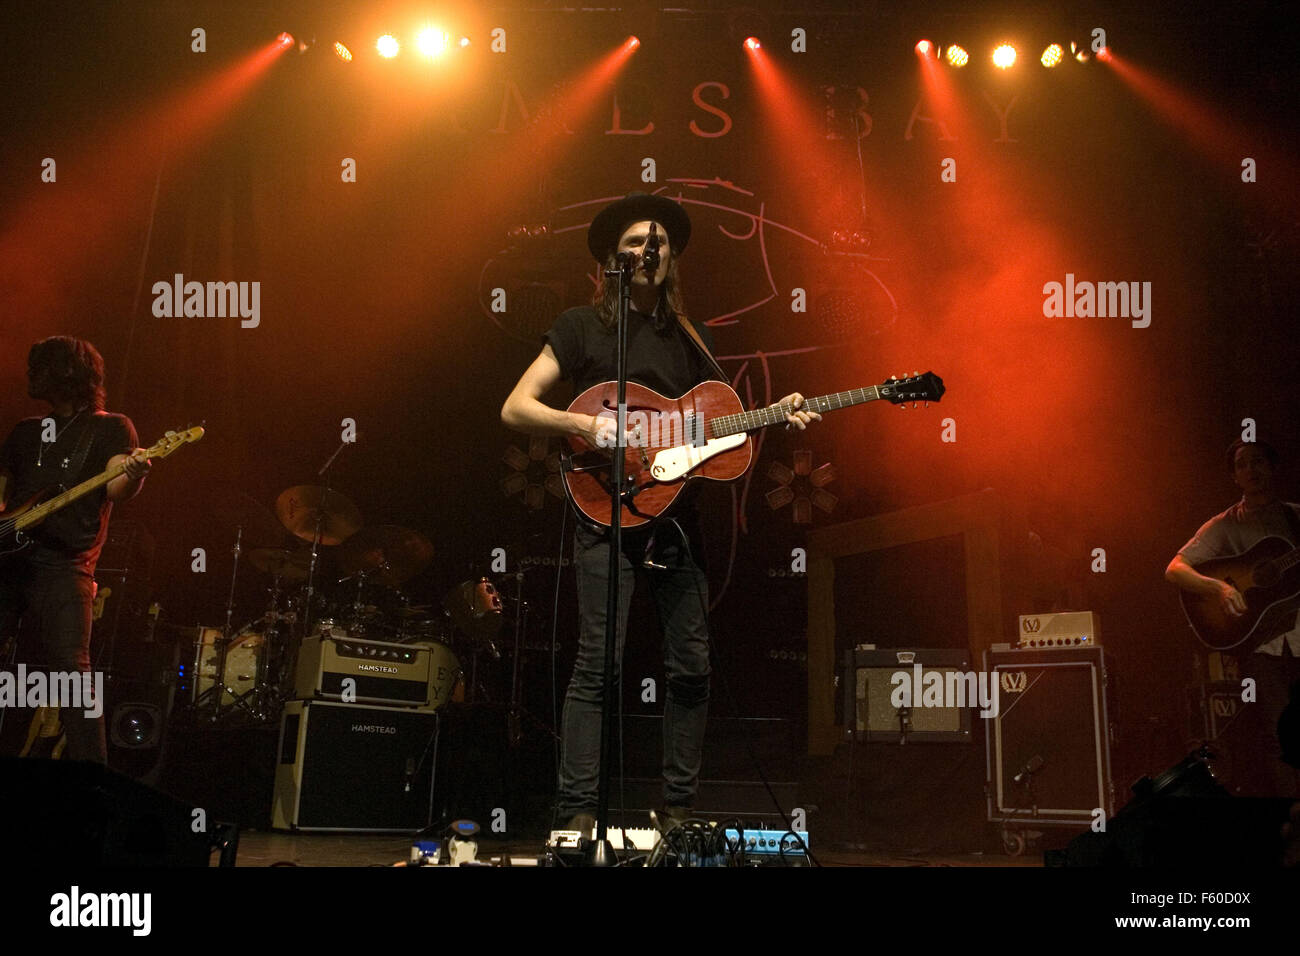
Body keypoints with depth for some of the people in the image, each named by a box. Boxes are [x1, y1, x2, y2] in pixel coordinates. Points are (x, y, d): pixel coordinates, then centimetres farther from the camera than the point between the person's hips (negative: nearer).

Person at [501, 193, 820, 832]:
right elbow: (515, 408, -2)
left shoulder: (691, 340, 17)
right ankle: (577, 811, -6)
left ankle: (679, 806, 15)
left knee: (691, 665, 3)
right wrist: (586, 424, -17)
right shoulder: (583, 327, 4)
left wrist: (775, 417, 1)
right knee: (598, 663, -12)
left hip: (676, 515, 5)